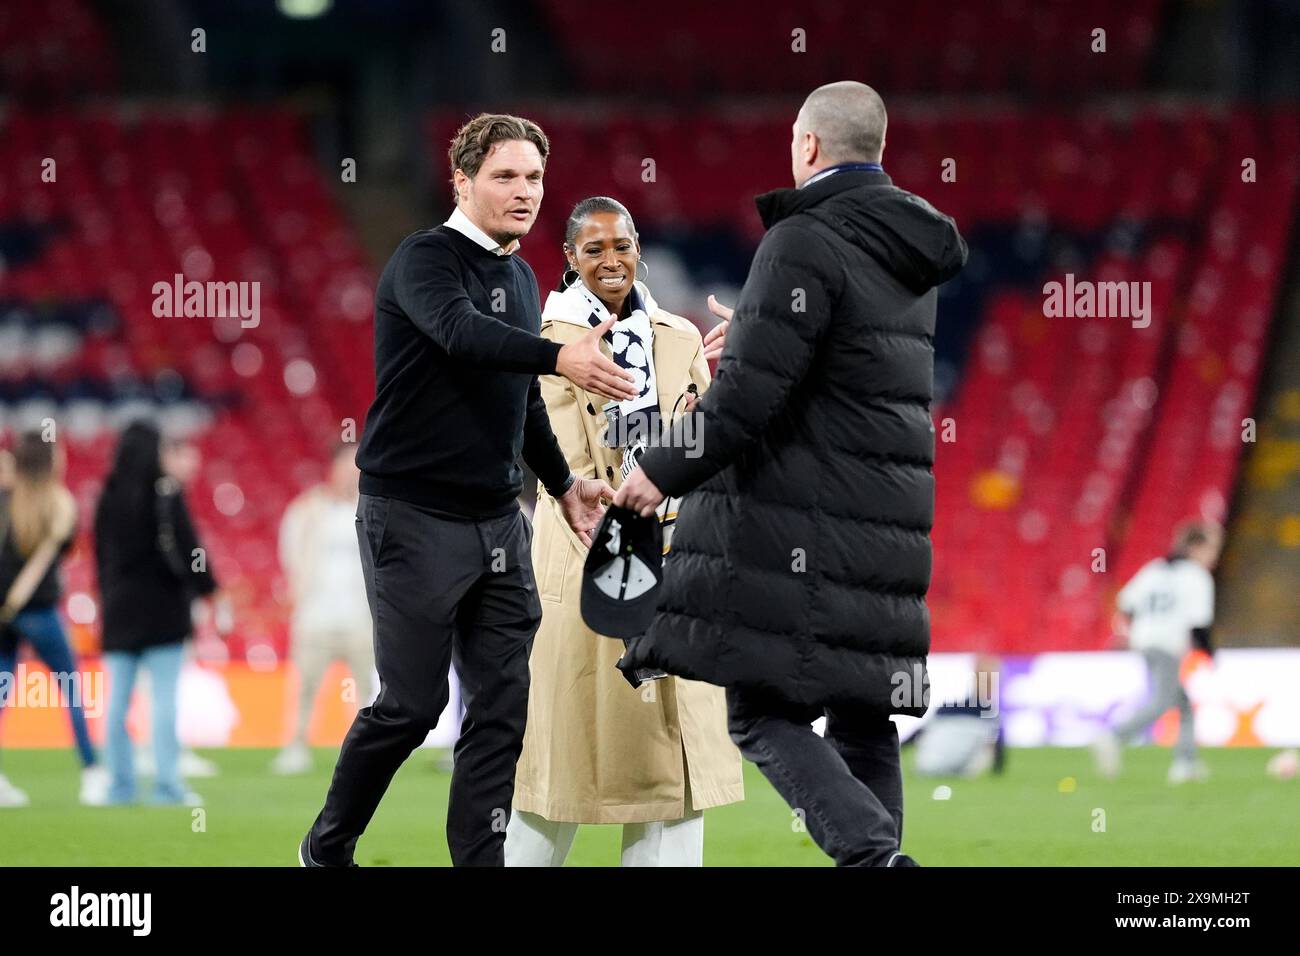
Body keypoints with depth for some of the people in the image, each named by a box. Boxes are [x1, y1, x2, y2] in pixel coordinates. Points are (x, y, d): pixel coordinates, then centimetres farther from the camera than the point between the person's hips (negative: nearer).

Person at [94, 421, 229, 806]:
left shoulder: (108, 497, 8)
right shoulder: (165, 491, -9)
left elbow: (100, 554, 13)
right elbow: (186, 546, -12)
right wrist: (211, 592, -5)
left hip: (119, 607, 5)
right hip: (162, 608, -5)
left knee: (117, 699, 6)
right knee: (164, 698, -6)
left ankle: (120, 783, 5)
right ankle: (167, 784, -10)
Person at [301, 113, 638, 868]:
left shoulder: (521, 279, 13)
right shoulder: (425, 260, -11)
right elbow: (461, 332, -33)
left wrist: (562, 483, 26)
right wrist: (559, 356, -48)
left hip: (498, 522, 7)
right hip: (415, 515, -7)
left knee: (501, 707, 0)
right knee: (412, 702, -2)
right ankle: (328, 848, 17)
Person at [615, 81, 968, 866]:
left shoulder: (805, 243, -12)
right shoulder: (911, 255, 14)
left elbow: (752, 394, -16)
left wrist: (666, 471, -4)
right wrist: (745, 335, 36)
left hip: (796, 529, -8)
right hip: (889, 527, 8)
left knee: (763, 712, -5)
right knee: (861, 720, 11)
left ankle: (874, 854, -22)